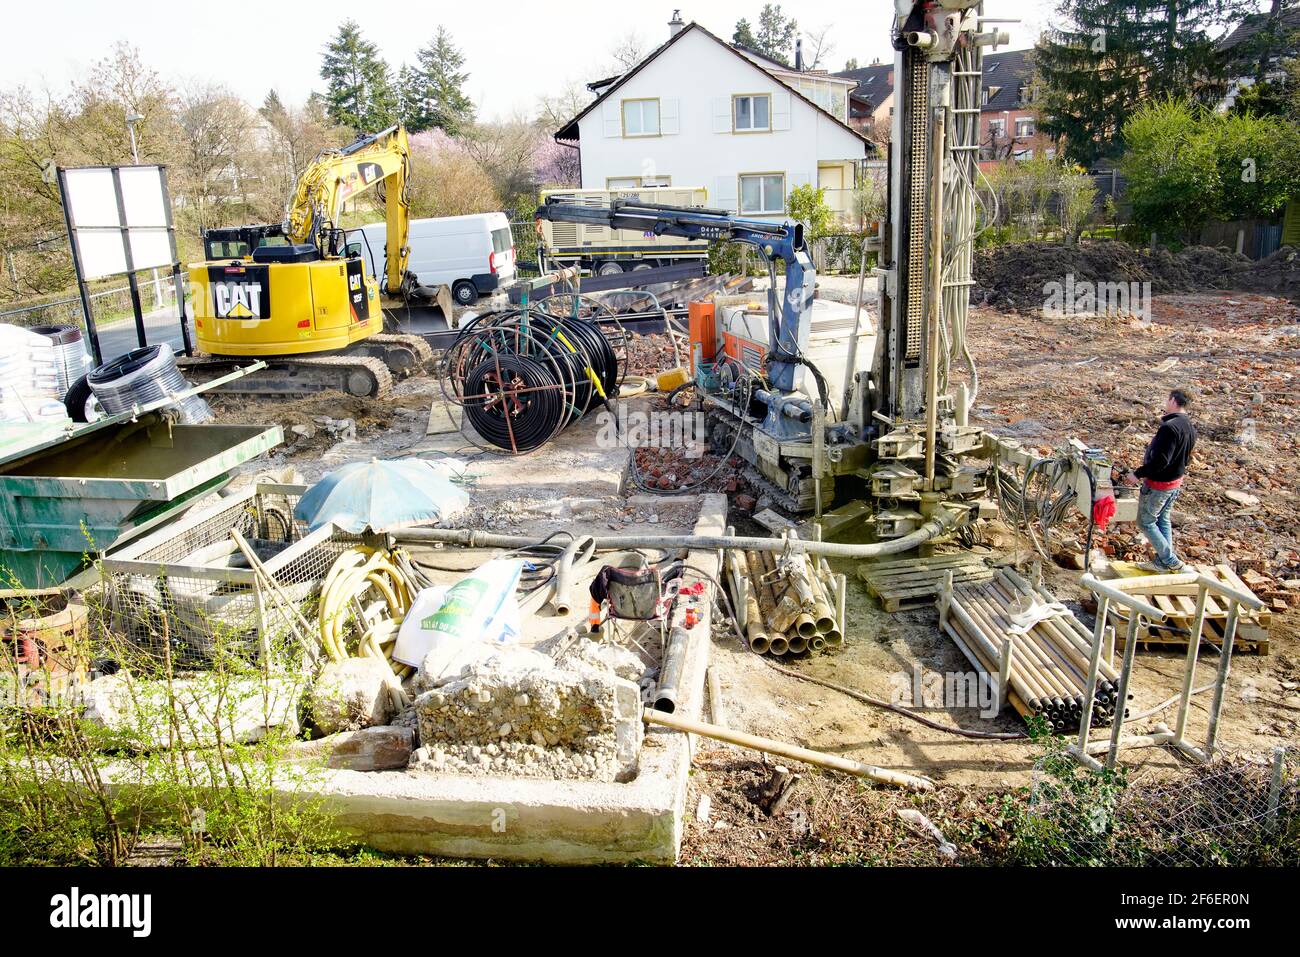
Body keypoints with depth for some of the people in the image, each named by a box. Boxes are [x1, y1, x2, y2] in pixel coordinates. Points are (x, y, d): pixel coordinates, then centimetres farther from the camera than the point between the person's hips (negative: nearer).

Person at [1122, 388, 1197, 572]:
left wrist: (1138, 474, -22)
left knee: (1145, 522, 4)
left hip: (1157, 484, -9)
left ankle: (1171, 561, 6)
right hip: (1176, 482, 9)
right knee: (1163, 521, 20)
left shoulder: (1169, 427, -26)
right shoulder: (1190, 428, 5)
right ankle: (1163, 561, 26)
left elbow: (1160, 460, -29)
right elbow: (1184, 458, 13)